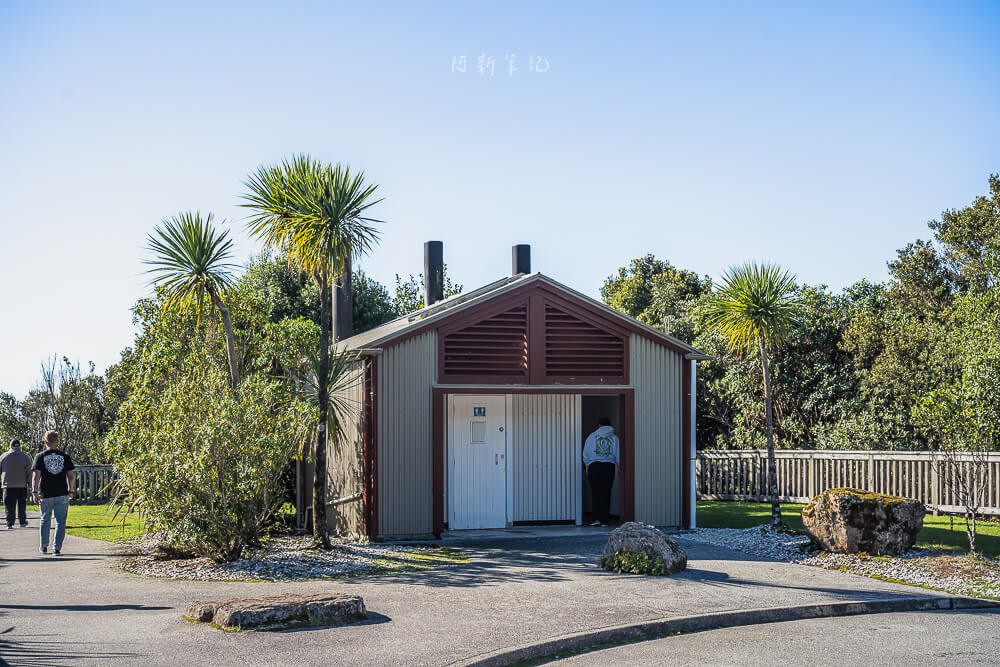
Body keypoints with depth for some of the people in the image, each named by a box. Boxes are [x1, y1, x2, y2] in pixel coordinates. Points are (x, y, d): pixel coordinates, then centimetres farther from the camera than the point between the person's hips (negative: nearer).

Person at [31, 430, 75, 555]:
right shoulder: (65, 456, 3)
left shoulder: (40, 456, 0)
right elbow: (70, 475, 5)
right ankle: (57, 548, -2)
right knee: (60, 521, 3)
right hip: (62, 494, 0)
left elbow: (36, 475, -8)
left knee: (45, 520, 16)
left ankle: (43, 546, 25)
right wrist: (70, 491, 15)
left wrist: (35, 491, -8)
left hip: (45, 494, 0)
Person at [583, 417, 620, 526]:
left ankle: (598, 518, -4)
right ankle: (604, 519, 3)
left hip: (594, 466, 0)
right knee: (606, 493, 3)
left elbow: (586, 455, 8)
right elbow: (618, 456, 6)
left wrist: (587, 467, 21)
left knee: (596, 493, 3)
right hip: (609, 467, 0)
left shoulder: (592, 437, 8)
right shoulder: (614, 438, 8)